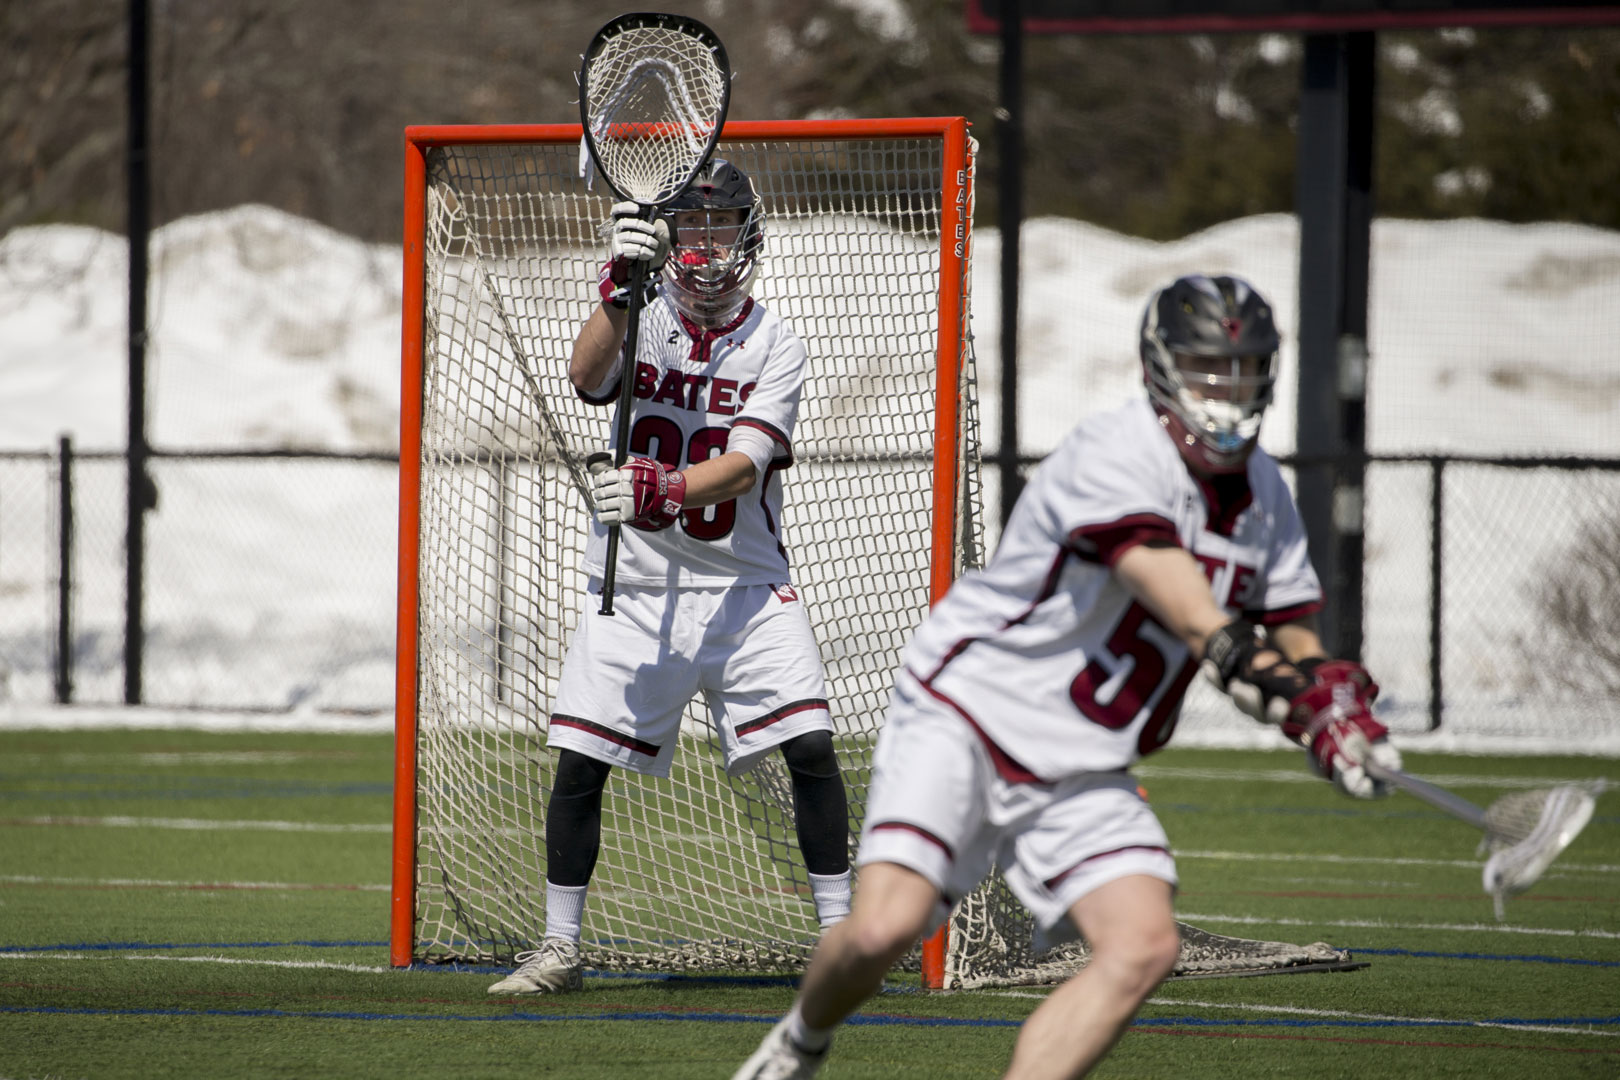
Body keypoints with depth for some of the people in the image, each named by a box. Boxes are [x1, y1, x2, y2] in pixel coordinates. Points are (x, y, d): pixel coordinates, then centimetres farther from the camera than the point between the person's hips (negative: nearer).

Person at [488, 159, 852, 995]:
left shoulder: (774, 345, -2)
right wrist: (619, 286, -38)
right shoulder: (641, 320, 1)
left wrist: (665, 489, -36)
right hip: (636, 588, 1)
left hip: (745, 585, -1)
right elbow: (587, 375, -21)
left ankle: (840, 934, -1)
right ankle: (558, 947, 9)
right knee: (578, 760, -5)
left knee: (810, 746, -12)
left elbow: (744, 465, -16)